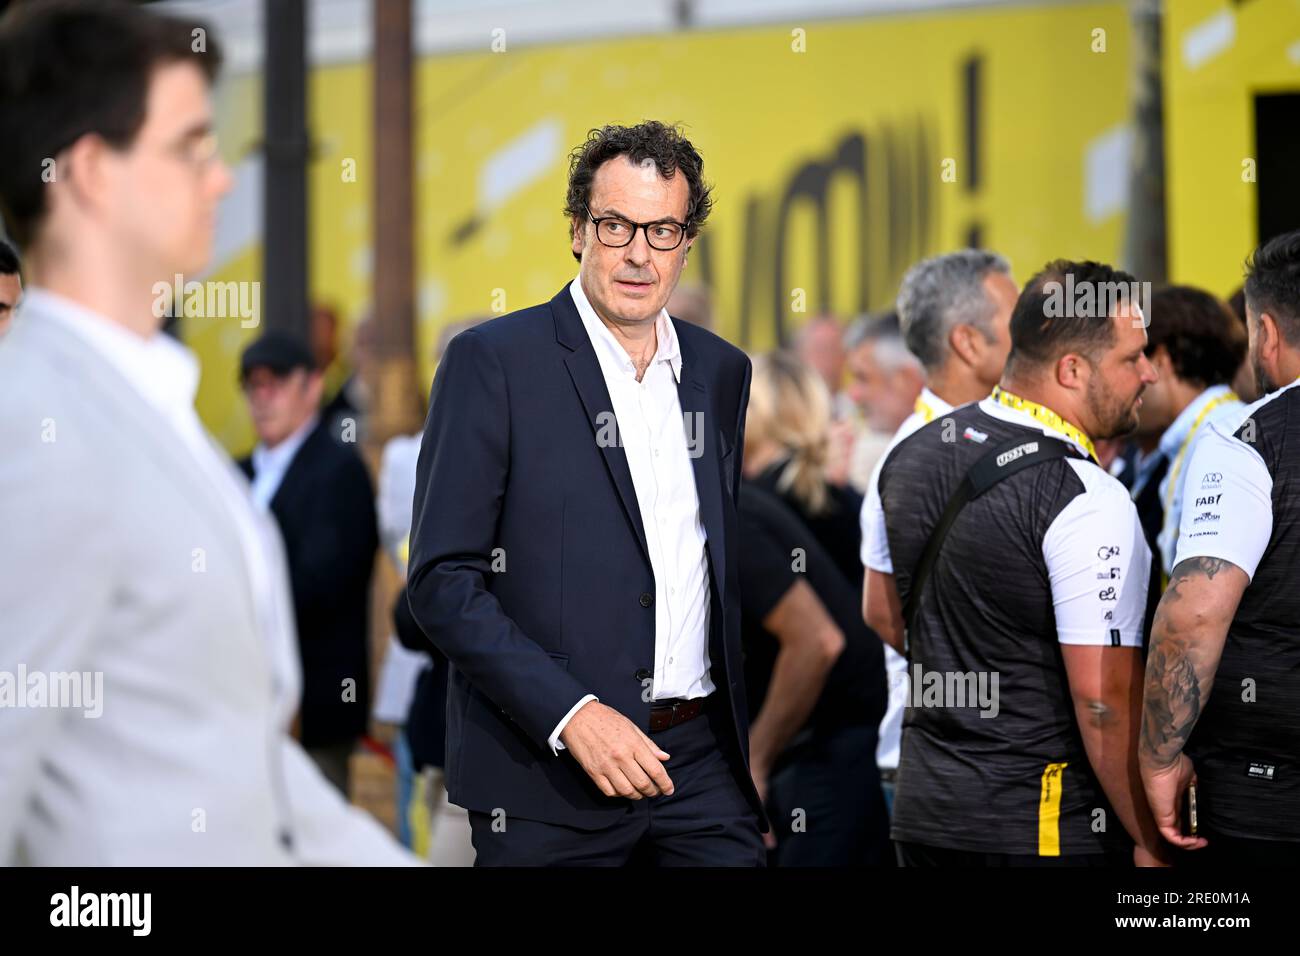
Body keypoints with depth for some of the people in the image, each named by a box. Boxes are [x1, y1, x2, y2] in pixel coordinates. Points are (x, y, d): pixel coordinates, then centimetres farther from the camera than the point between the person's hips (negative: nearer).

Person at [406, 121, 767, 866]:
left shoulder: (722, 372, 10)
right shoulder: (492, 361, -5)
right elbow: (443, 579, -10)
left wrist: (752, 747, 12)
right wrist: (573, 716, -17)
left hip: (702, 769, 4)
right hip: (545, 782, -4)